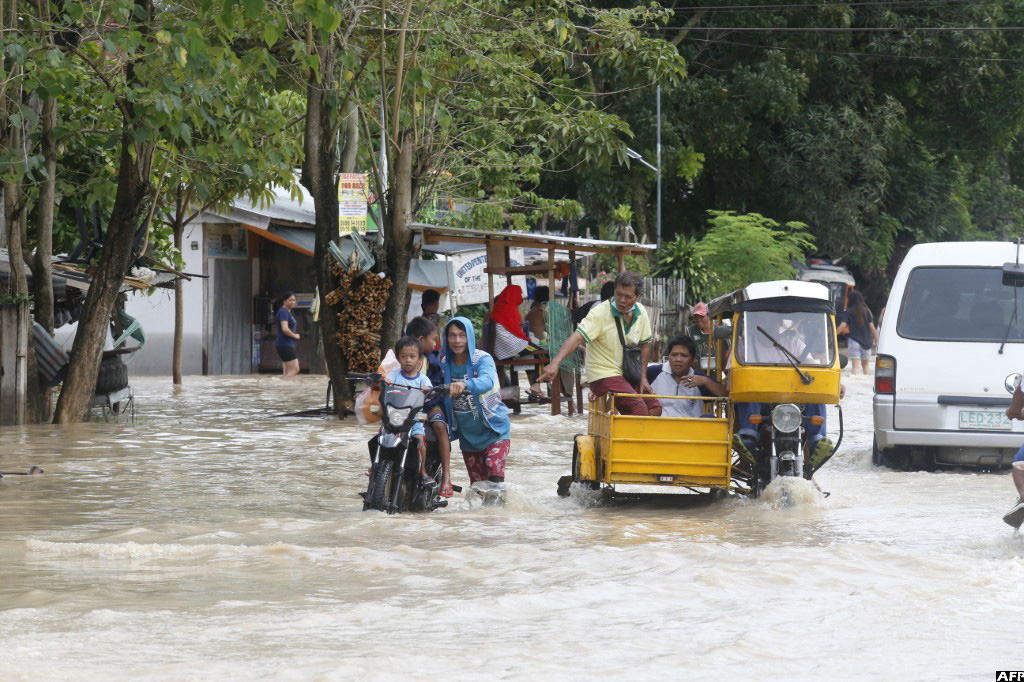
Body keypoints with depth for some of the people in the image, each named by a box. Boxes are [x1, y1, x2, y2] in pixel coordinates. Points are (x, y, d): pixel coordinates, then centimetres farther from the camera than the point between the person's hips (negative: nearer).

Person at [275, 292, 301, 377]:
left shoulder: (288, 312, 17)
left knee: (287, 372, 8)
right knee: (295, 369, -14)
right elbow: (285, 329, -25)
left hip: (288, 345, 10)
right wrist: (295, 335, -9)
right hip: (285, 344, -10)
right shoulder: (283, 312, -14)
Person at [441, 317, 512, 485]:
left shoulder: (482, 359, -16)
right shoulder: (444, 364, -1)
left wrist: (465, 385, -56)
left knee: (495, 478, -21)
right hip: (467, 433, 5)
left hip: (493, 428, -5)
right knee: (477, 483, 13)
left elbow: (487, 381, -37)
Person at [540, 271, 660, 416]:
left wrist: (643, 377, 8)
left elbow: (645, 344, 16)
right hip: (604, 375, -7)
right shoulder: (600, 313, -17)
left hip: (628, 375, 7)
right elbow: (577, 337, -29)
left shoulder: (640, 312, 3)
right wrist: (555, 363, -43)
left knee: (654, 408, -3)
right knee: (639, 411, -23)